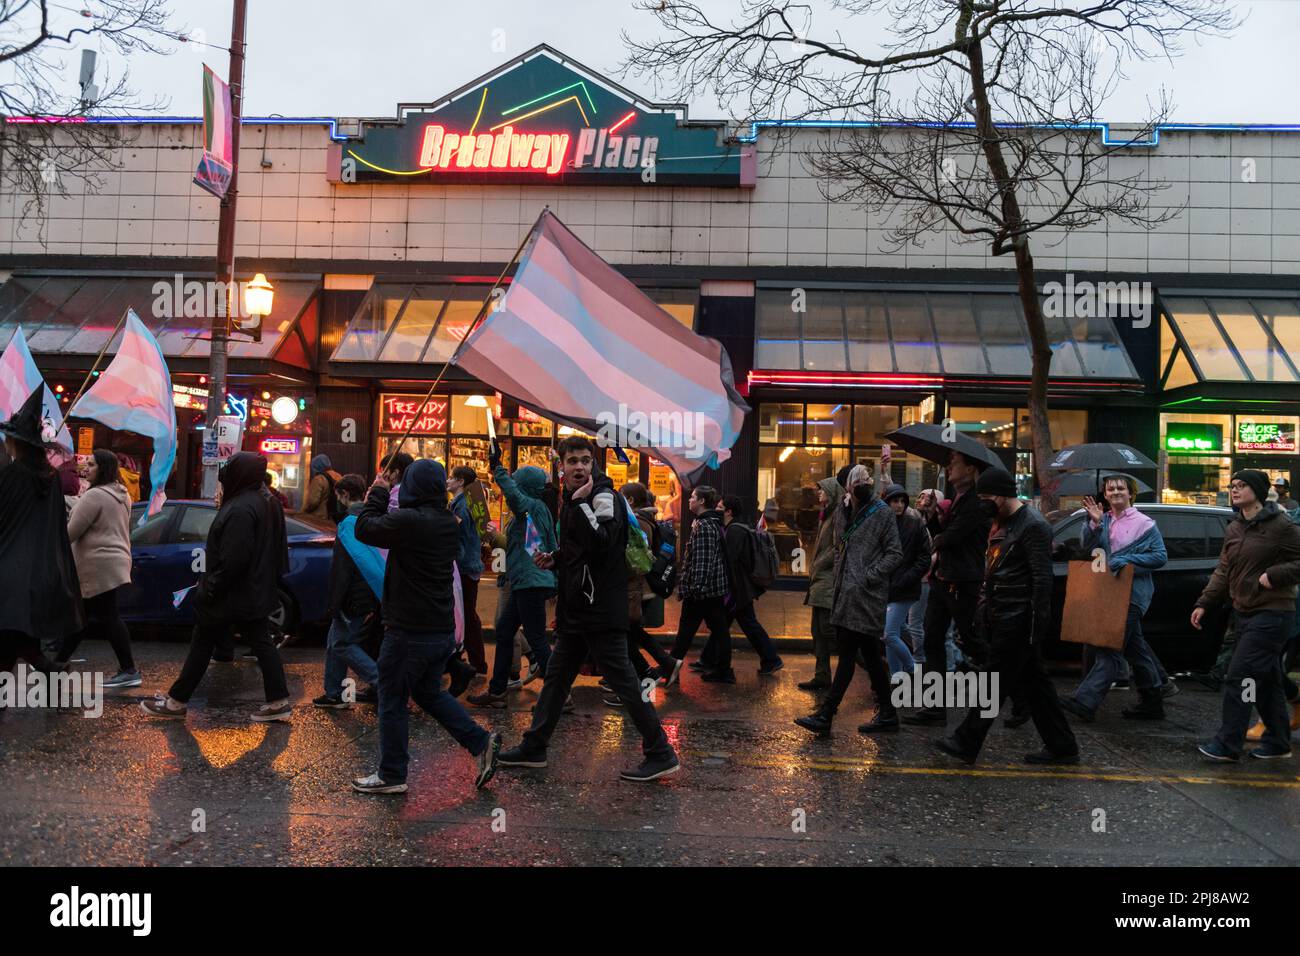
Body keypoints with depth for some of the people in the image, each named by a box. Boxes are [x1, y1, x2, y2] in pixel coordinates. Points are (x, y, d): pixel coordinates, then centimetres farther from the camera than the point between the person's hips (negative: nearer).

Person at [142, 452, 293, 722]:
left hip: (230, 594, -9)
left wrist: (211, 588, -16)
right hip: (254, 591, 9)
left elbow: (232, 560, -26)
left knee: (202, 643, 5)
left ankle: (176, 702, 18)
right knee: (259, 641, 9)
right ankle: (279, 701, 8)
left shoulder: (241, 508, -23)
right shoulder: (264, 501, 8)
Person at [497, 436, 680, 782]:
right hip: (576, 609, 9)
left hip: (602, 610, -9)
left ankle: (661, 754, 5)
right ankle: (533, 747, 30)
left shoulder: (603, 496, -12)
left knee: (623, 681, -5)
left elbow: (601, 543, -28)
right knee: (556, 677, 17)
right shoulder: (571, 498, 14)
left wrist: (581, 502, -26)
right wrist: (554, 558, 8)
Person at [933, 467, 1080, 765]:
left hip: (1018, 623, -10)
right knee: (1033, 685, 13)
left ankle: (966, 743, 4)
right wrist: (983, 612, 19)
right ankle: (1061, 746, 21)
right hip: (1000, 619, 10)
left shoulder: (1033, 526, -14)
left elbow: (1042, 580, -18)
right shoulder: (1000, 524, 16)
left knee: (994, 682, -3)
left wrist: (1037, 627, -20)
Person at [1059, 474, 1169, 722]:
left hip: (1132, 593, -7)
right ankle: (1152, 703, 28)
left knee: (1110, 647, -14)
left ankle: (1085, 700, -21)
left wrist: (1128, 559, -17)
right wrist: (1093, 523, -12)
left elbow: (1160, 556, -7)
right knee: (1135, 648, 16)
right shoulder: (1103, 521, 12)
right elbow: (1087, 548, 2)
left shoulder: (1144, 523, -3)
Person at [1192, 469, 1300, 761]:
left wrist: (1274, 575, -20)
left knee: (1239, 677, -10)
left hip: (1272, 614, -8)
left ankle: (1228, 744, -5)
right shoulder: (1233, 530, 12)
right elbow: (1223, 572, 16)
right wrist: (1204, 603, 9)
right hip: (1244, 614, 8)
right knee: (1266, 681, 16)